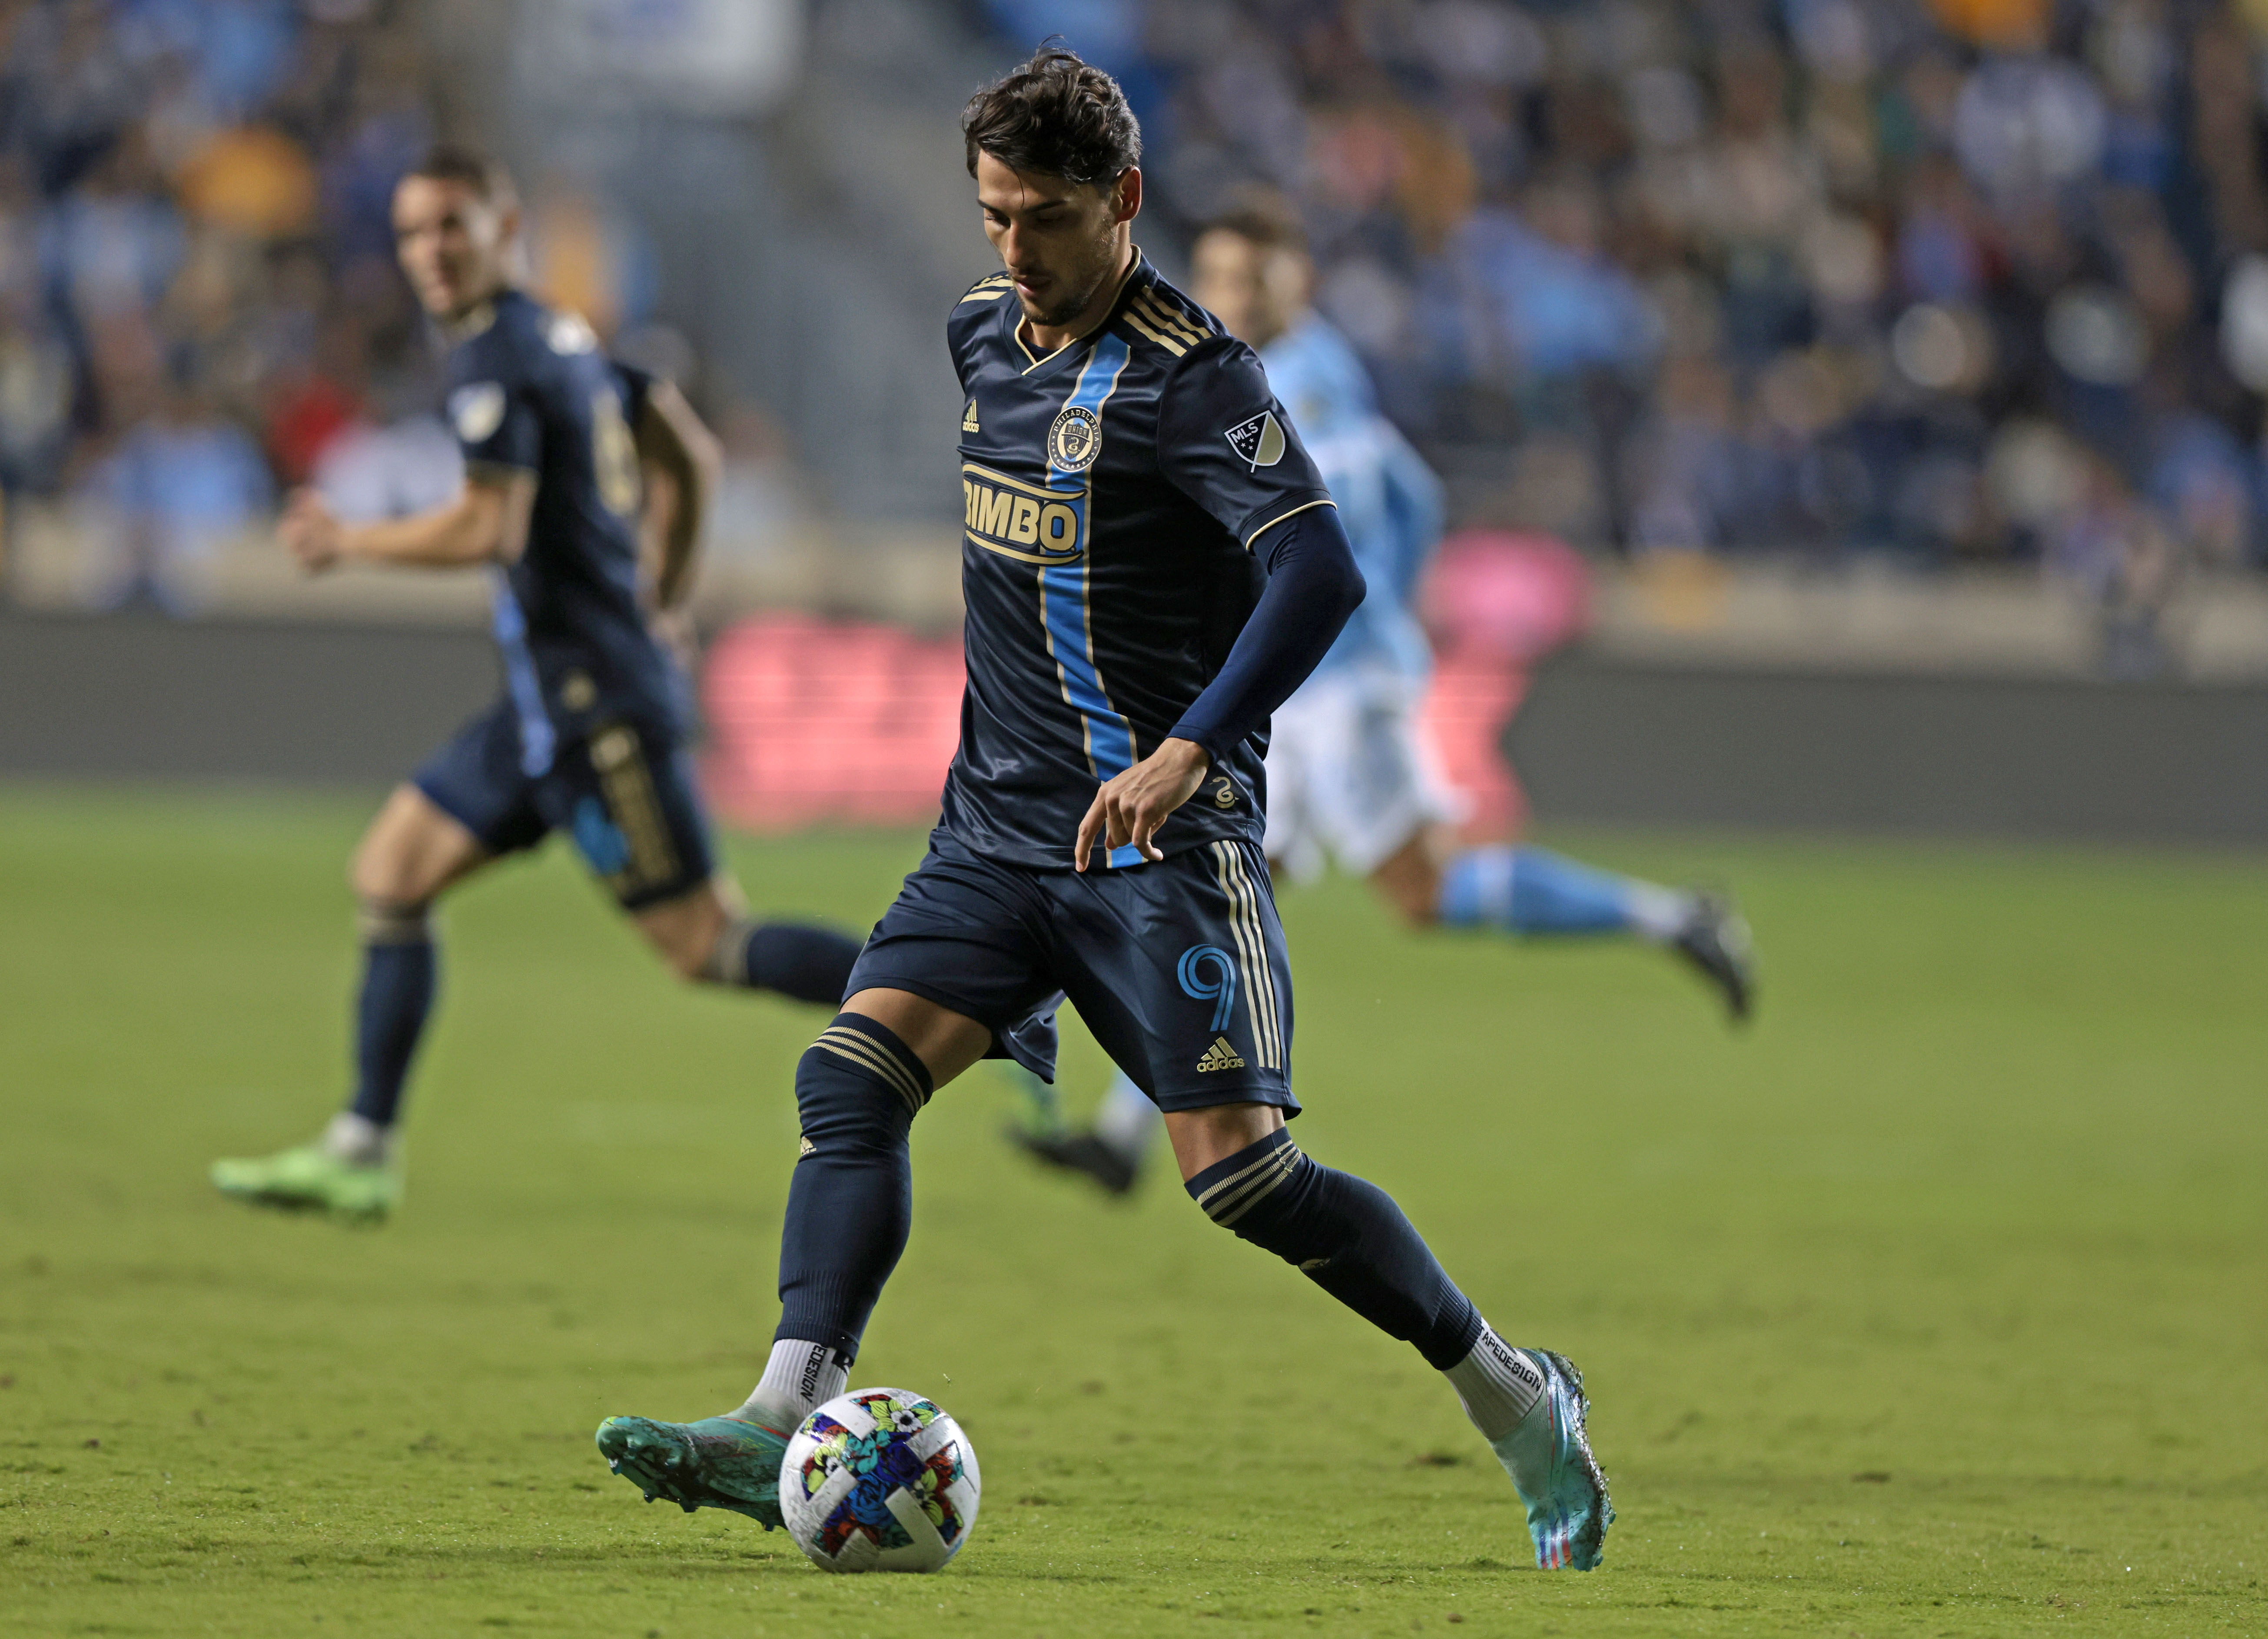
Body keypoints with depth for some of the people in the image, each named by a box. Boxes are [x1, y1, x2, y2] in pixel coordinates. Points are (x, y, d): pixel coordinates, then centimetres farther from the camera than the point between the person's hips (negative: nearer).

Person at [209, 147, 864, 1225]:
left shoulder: (494, 357, -13)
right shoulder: (562, 337, 15)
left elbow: (489, 529, -21)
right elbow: (692, 458, 21)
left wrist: (347, 543, -7)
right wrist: (660, 596, 28)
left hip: (591, 697, -10)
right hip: (554, 696, 10)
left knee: (706, 945, -10)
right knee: (391, 872, 10)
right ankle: (361, 1156, 11)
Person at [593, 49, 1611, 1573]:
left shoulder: (1189, 373, -15)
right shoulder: (983, 333, 10)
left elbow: (1320, 571, -27)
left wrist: (1190, 751, -36)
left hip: (1163, 835, -7)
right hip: (1000, 822, 7)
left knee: (1239, 1170, -11)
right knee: (855, 1073, -12)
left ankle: (1512, 1395, 6)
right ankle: (784, 1423, -20)